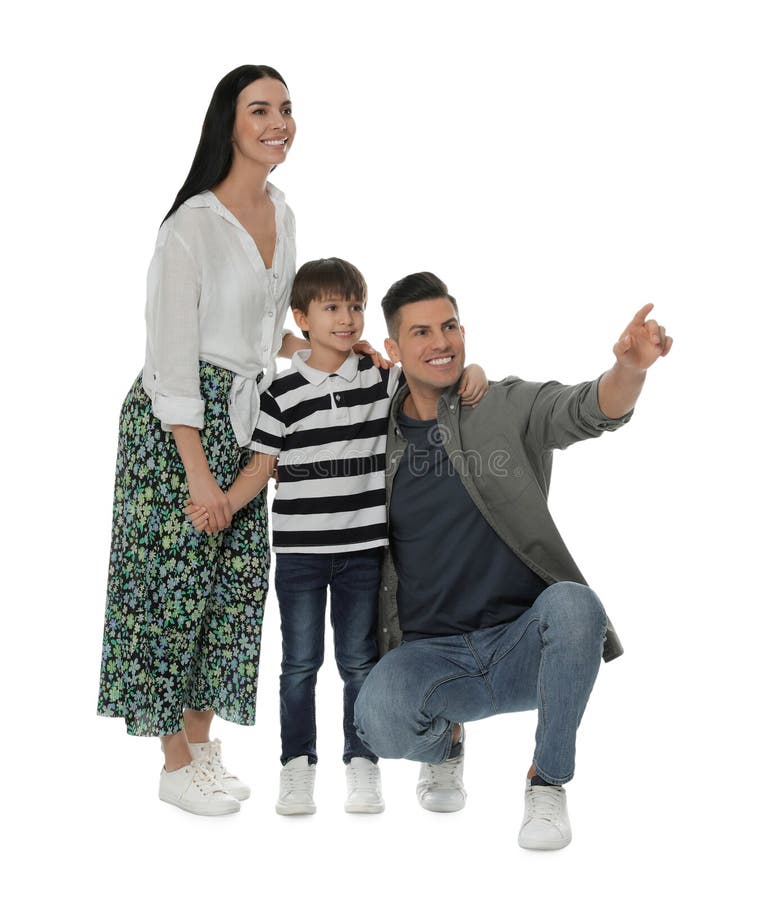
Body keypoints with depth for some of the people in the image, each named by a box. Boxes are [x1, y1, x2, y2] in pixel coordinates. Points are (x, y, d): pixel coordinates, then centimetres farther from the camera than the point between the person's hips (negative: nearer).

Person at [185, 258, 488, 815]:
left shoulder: (385, 381, 3)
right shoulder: (282, 393, -1)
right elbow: (263, 465, 0)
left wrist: (473, 373, -12)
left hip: (364, 547, 1)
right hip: (298, 550, -1)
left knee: (359, 660, 9)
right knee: (300, 662, 7)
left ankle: (363, 765, 21)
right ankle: (298, 767, 19)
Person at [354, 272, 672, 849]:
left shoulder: (510, 408, -1)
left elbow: (591, 411, -18)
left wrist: (632, 367, -42)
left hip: (523, 646, 0)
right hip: (430, 654, 1)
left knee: (573, 604, -34)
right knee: (380, 717, -32)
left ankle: (548, 783, -10)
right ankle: (444, 743, 9)